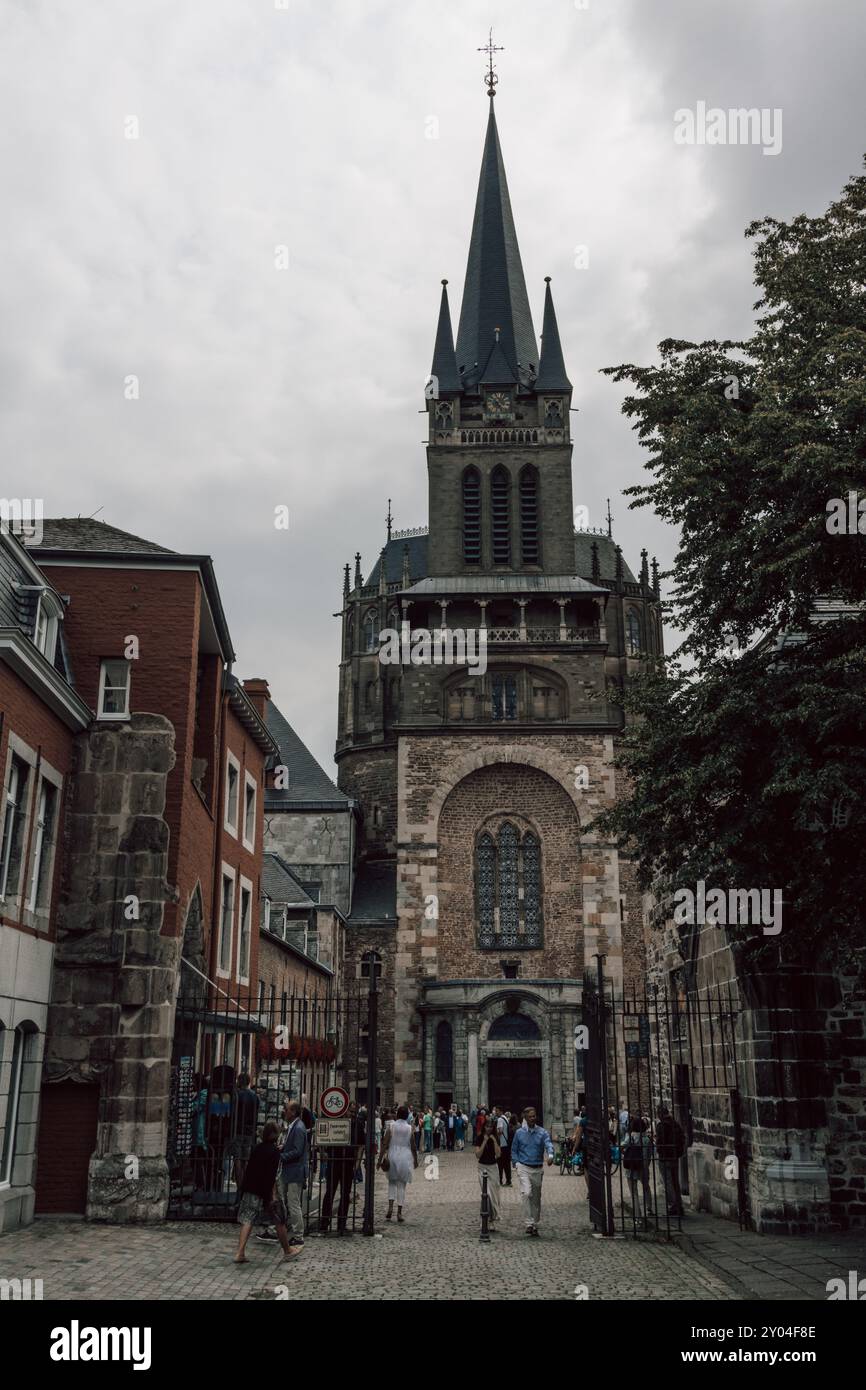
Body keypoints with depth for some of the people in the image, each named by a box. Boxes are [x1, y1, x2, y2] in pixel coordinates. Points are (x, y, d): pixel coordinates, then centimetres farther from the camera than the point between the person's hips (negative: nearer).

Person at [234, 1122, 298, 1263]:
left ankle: (240, 1253, -11)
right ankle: (287, 1251, 21)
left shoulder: (256, 1148, 9)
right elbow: (272, 1175, -17)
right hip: (264, 1192, -5)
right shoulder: (275, 1151, -9)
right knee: (279, 1221, 9)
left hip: (249, 1189, 5)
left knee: (247, 1221, 2)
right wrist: (273, 1194, -19)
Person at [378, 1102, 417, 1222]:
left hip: (392, 1157, 0)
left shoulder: (391, 1127, -4)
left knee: (392, 1182, 16)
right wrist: (415, 1161, 15)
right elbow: (413, 1147, 1)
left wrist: (380, 1160, -5)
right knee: (402, 1185, 7)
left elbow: (385, 1145, -8)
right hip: (405, 1158, 0)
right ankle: (399, 1212, 6)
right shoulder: (410, 1129, -3)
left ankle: (390, 1207, -1)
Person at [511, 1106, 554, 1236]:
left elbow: (548, 1144, -16)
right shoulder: (519, 1133, 3)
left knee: (536, 1198, 10)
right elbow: (514, 1150, 12)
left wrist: (550, 1155, -36)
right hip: (523, 1168, -1)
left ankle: (535, 1225, 23)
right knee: (526, 1193, -19)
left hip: (538, 1169, 2)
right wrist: (516, 1164, -1)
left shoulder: (542, 1132, 1)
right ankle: (528, 1223, -17)